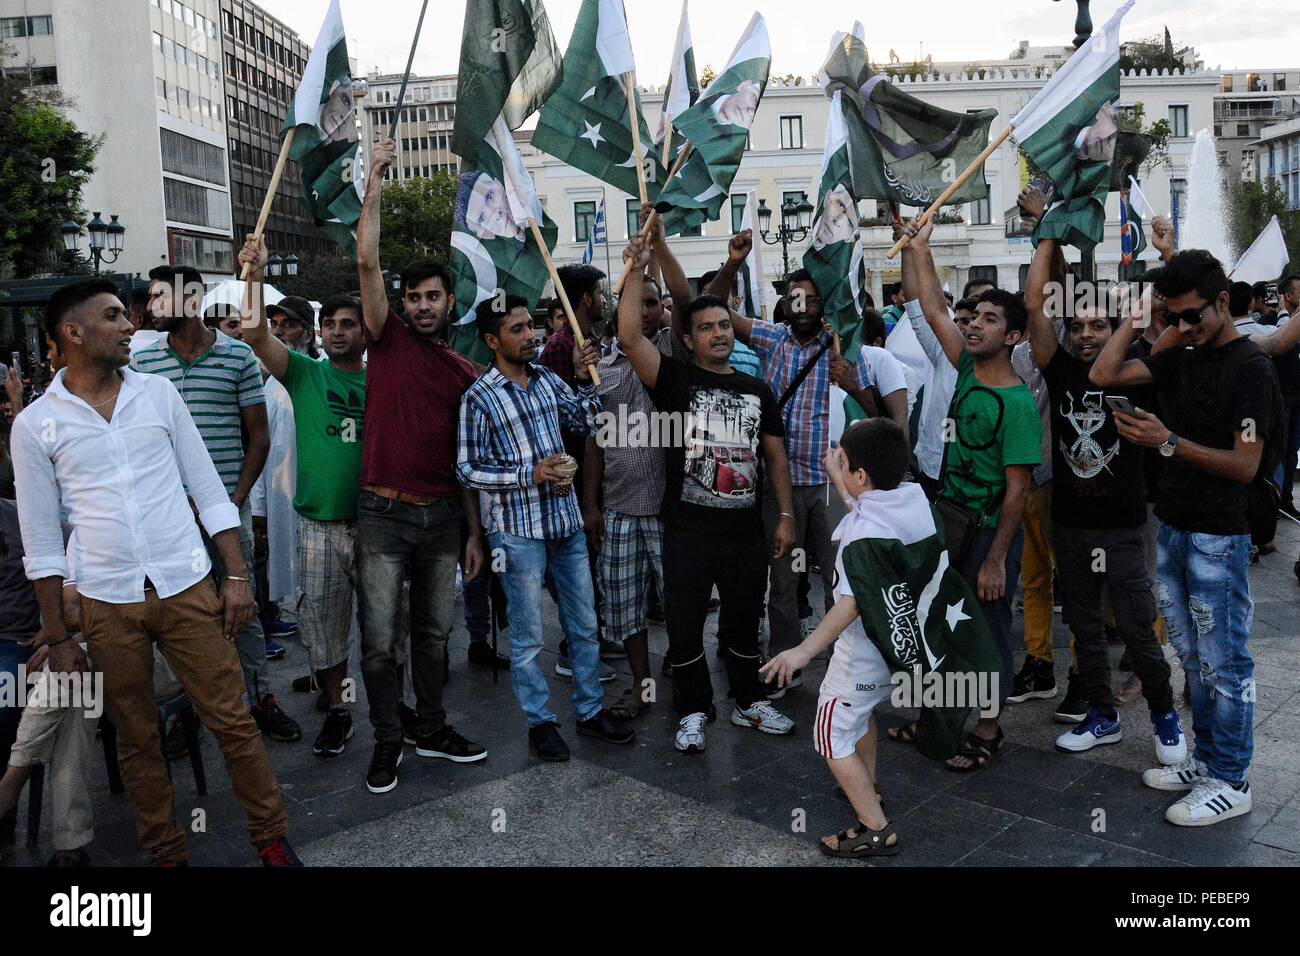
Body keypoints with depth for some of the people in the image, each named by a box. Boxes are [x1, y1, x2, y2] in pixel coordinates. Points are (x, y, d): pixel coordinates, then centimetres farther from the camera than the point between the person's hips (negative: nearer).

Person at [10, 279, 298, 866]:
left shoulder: (158, 393, 3)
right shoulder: (35, 425, -1)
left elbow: (208, 491, 6)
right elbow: (42, 540, 3)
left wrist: (237, 575, 0)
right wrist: (58, 638, 2)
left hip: (188, 590, 1)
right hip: (108, 607, 0)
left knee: (232, 722, 3)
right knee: (136, 740, 12)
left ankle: (270, 836, 19)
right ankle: (165, 852, 29)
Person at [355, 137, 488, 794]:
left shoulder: (463, 372, 10)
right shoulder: (388, 341, 2)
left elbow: (465, 458, 12)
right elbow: (367, 263, -11)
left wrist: (475, 530, 10)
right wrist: (374, 186, -12)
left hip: (442, 517, 3)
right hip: (385, 513, -3)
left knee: (433, 632, 15)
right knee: (380, 640, 1)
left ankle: (432, 729, 30)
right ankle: (387, 741, 18)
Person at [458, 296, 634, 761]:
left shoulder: (547, 378, 6)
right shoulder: (479, 397, -10)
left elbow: (584, 422, 11)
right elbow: (468, 470, -10)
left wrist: (584, 379, -4)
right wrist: (531, 474, -18)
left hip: (567, 522, 6)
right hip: (519, 531, -5)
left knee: (585, 625, 14)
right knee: (528, 635, 7)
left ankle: (591, 709, 30)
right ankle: (540, 721, 23)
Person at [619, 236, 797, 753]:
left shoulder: (758, 391, 10)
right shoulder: (676, 380, -2)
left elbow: (775, 456, 13)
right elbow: (629, 336, -17)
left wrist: (785, 515, 6)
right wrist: (637, 271, -22)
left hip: (744, 528, 3)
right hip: (688, 530, -3)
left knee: (744, 621, 15)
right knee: (685, 625, 5)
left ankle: (748, 701, 33)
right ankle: (694, 711, 22)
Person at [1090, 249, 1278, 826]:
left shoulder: (1251, 369, -13)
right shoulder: (1178, 357, 9)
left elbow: (1245, 466, -18)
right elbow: (1103, 375, 1)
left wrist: (1169, 442, -26)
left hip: (1218, 535, -7)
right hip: (1172, 525, 7)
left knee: (1222, 662, 2)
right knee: (1192, 655, 16)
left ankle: (1231, 783, 14)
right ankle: (1206, 758, 30)